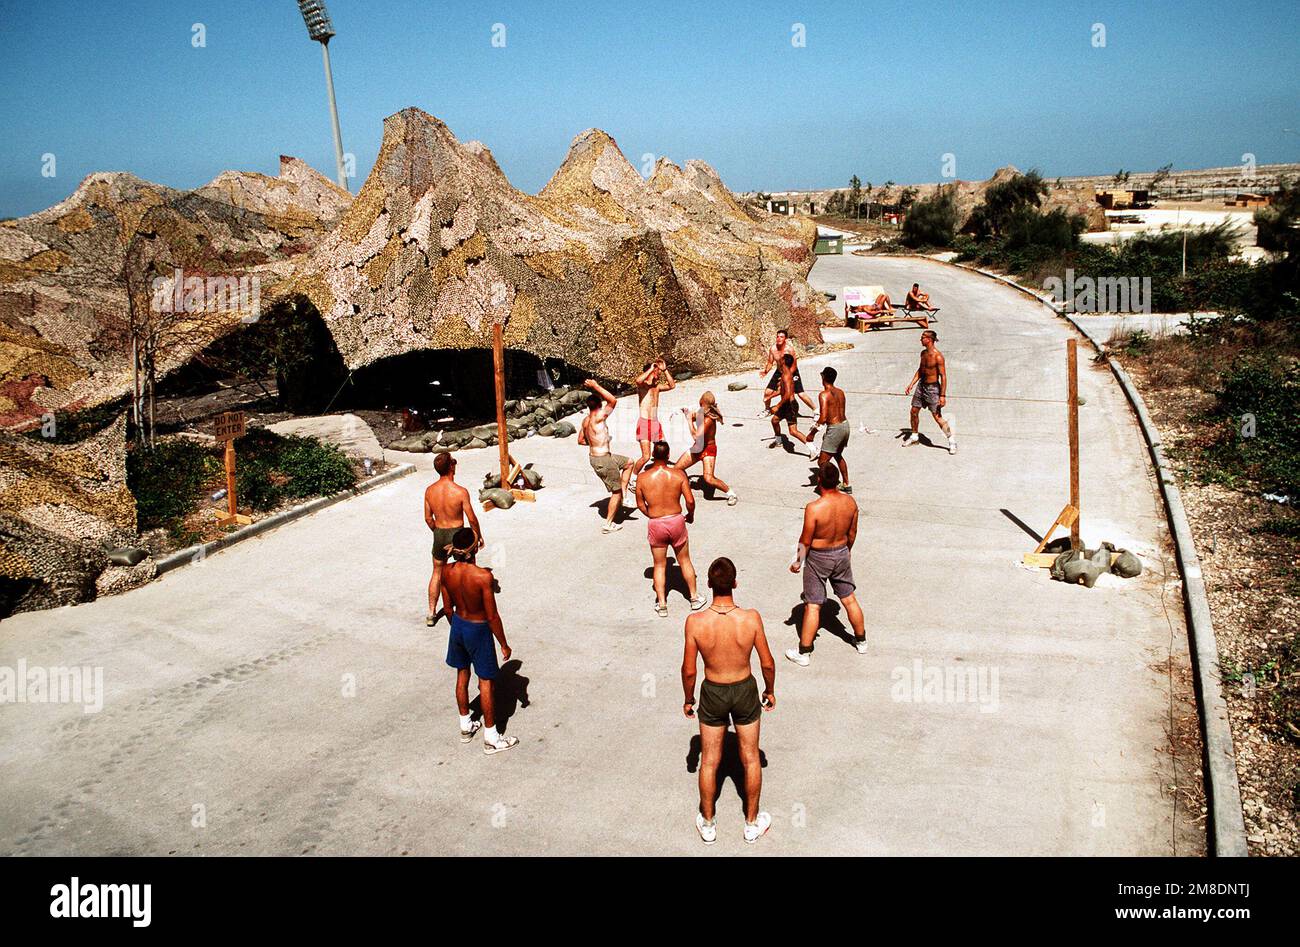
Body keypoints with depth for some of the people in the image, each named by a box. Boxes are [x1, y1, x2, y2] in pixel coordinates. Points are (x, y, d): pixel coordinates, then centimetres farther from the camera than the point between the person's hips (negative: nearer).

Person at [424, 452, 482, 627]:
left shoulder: (429, 491, -6)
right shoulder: (460, 491, -21)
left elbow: (428, 518, 4)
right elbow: (472, 519, -14)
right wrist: (479, 535, 3)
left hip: (439, 535, 4)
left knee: (437, 573, 19)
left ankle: (431, 613, 21)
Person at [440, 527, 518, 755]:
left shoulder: (448, 571, -11)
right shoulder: (483, 576, -29)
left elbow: (448, 607, 2)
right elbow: (492, 616, -21)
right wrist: (504, 644, -8)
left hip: (458, 625, 6)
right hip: (479, 630, -6)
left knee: (462, 675, 22)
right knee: (486, 682, 8)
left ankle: (466, 726, 39)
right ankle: (491, 739, 20)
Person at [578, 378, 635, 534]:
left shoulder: (585, 420, 5)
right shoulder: (598, 417, -21)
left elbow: (580, 440, 15)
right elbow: (614, 401, -28)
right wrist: (596, 387, -25)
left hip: (593, 455, 9)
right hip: (603, 460, -9)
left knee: (628, 463, 24)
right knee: (616, 491, 5)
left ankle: (623, 495, 22)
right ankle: (608, 524, 11)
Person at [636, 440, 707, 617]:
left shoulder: (643, 478, -9)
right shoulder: (679, 474, -10)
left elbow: (640, 504, 2)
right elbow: (690, 501, -10)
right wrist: (690, 515, 10)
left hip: (655, 524, 0)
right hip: (676, 521, 0)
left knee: (659, 565, 14)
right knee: (684, 561, 18)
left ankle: (662, 605, 13)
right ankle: (694, 598, 28)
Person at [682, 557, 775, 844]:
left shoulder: (695, 622, -25)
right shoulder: (751, 618, -24)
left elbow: (689, 670, -15)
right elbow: (767, 662, -12)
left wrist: (688, 699, 4)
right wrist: (770, 690, 7)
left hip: (713, 694, 0)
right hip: (745, 691, 0)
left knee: (709, 761, 19)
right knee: (751, 759, 20)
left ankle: (707, 824, 36)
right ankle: (752, 823, 37)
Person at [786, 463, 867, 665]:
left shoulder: (814, 508, -26)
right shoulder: (850, 502, -10)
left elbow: (805, 541, -17)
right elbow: (852, 533, 4)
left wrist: (797, 562, -2)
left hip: (818, 557, -5)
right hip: (841, 554, 5)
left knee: (813, 606, 3)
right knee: (849, 599, 20)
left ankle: (803, 653, 12)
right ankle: (861, 641, 37)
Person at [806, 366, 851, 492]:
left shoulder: (824, 394, -16)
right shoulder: (840, 392, 8)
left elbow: (823, 418, -24)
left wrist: (812, 432, -14)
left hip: (835, 428, -9)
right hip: (845, 425, 9)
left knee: (822, 462, -2)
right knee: (838, 455, 30)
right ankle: (846, 485, 39)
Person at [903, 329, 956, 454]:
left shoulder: (938, 356, -20)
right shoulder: (923, 353, 4)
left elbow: (943, 376, -18)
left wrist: (943, 395, -20)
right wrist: (911, 384, 13)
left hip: (932, 388, -8)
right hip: (921, 386, 8)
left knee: (937, 417, -5)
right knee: (914, 411, 12)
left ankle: (952, 440, 7)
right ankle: (914, 436, 30)